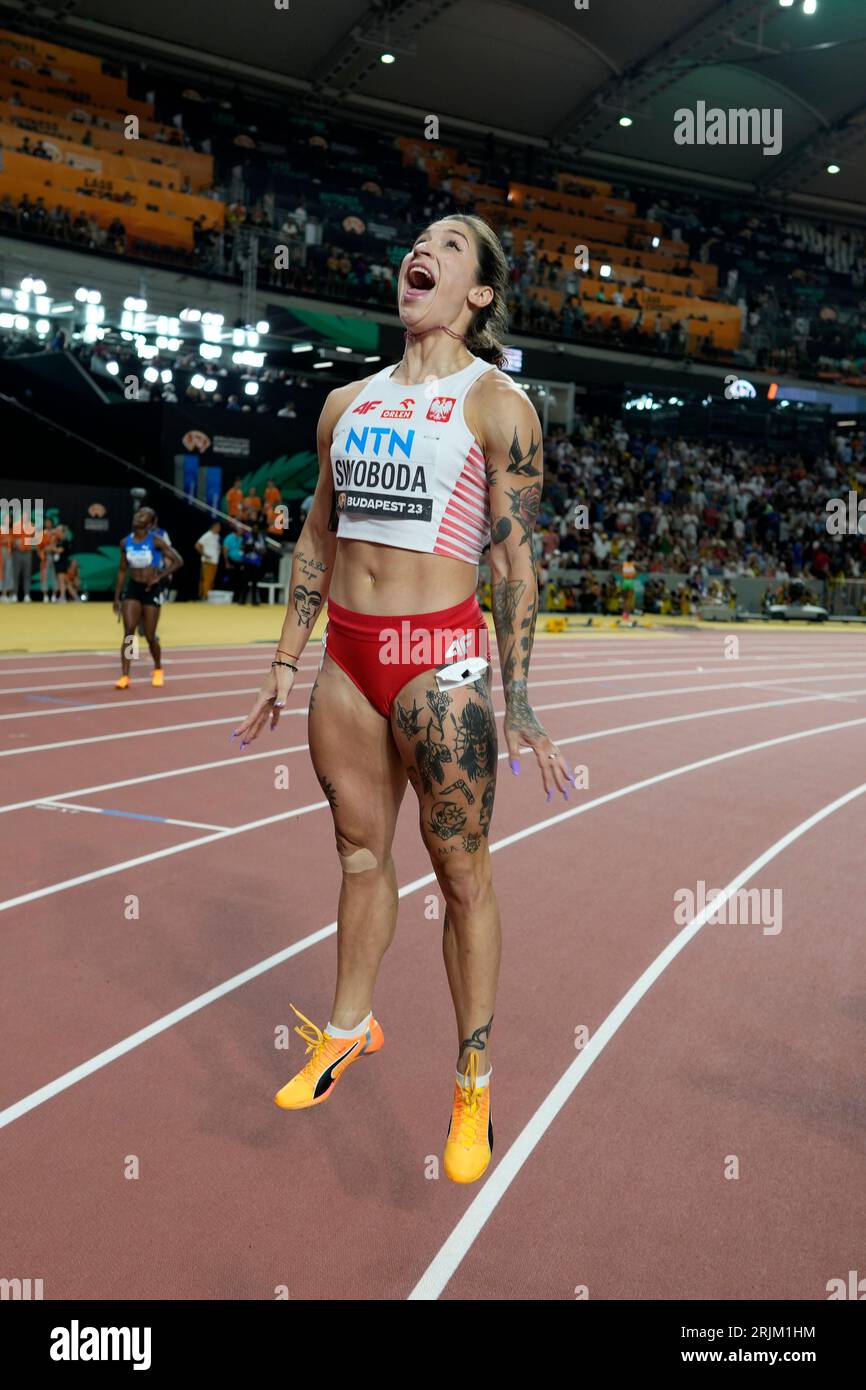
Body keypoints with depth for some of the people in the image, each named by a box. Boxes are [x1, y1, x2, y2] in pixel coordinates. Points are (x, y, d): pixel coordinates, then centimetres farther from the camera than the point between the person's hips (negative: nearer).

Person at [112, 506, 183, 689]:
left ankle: (158, 670, 31)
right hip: (132, 588, 3)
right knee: (129, 632, -11)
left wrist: (159, 577, -18)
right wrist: (117, 597, 10)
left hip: (151, 590, -3)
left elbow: (178, 561, -10)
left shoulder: (156, 541, -10)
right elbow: (122, 570, 11)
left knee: (150, 636, 4)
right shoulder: (126, 542, 3)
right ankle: (124, 676, -11)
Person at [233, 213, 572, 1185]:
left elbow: (514, 558, -5)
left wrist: (518, 703, -8)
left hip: (441, 655, -5)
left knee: (461, 871, 3)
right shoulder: (346, 403, 13)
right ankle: (348, 1028, 36)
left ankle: (474, 1080, 18)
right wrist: (286, 664, 16)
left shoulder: (495, 402, -2)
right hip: (347, 653, 5)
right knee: (360, 854, 17)